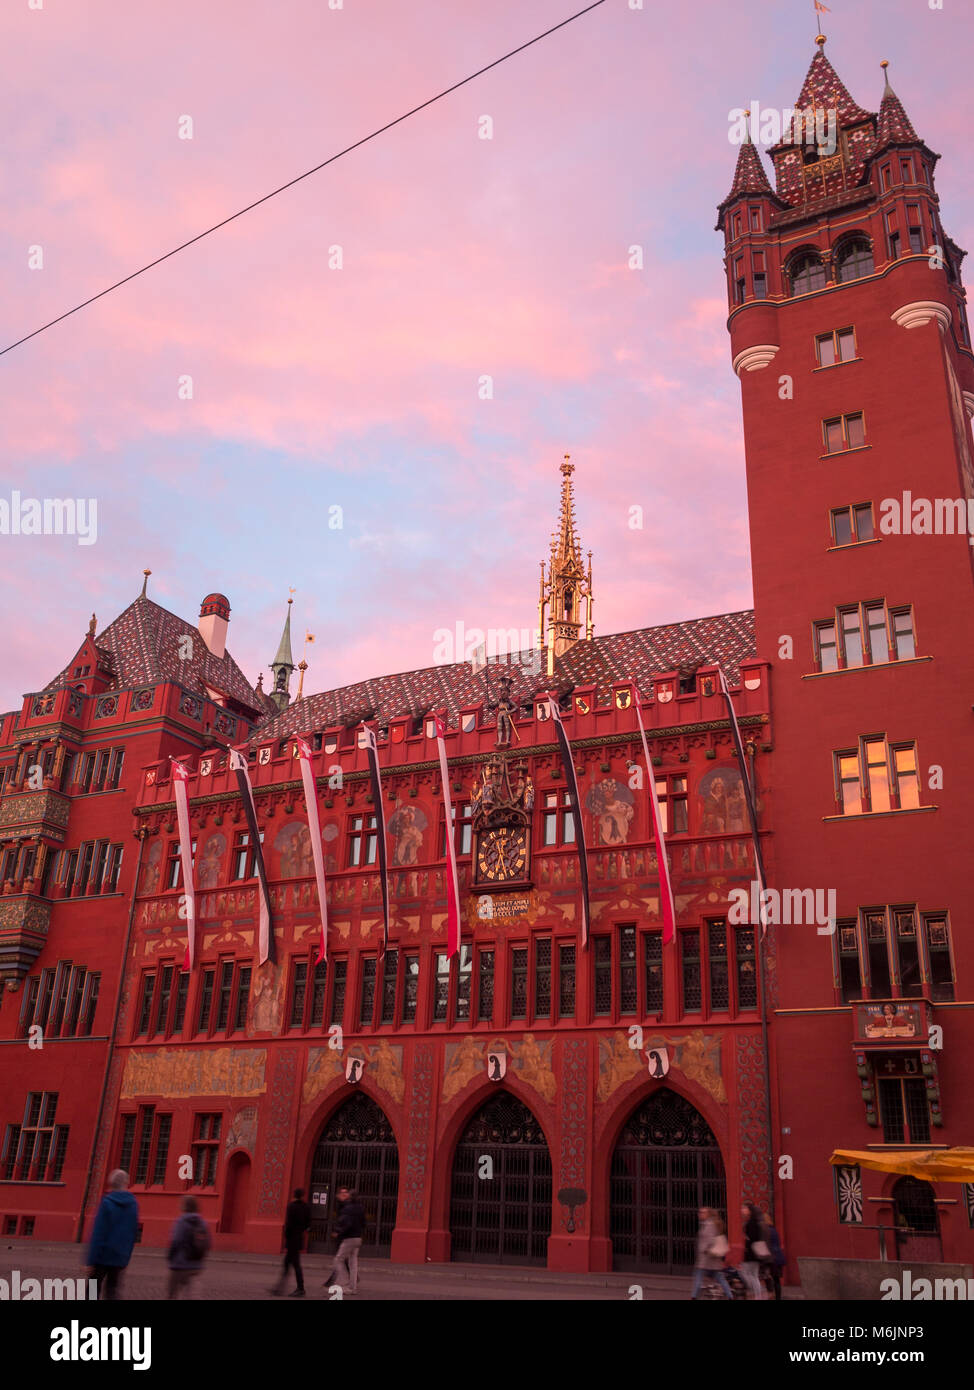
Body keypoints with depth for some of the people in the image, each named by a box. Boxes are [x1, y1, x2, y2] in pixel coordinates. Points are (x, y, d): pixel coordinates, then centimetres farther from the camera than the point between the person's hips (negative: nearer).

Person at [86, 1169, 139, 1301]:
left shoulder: (107, 1202, -10)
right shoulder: (133, 1204, 5)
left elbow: (98, 1232, -13)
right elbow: (133, 1232, 8)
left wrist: (91, 1259, -11)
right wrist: (127, 1257, 14)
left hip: (103, 1255, -4)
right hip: (121, 1257, 4)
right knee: (111, 1290, 10)